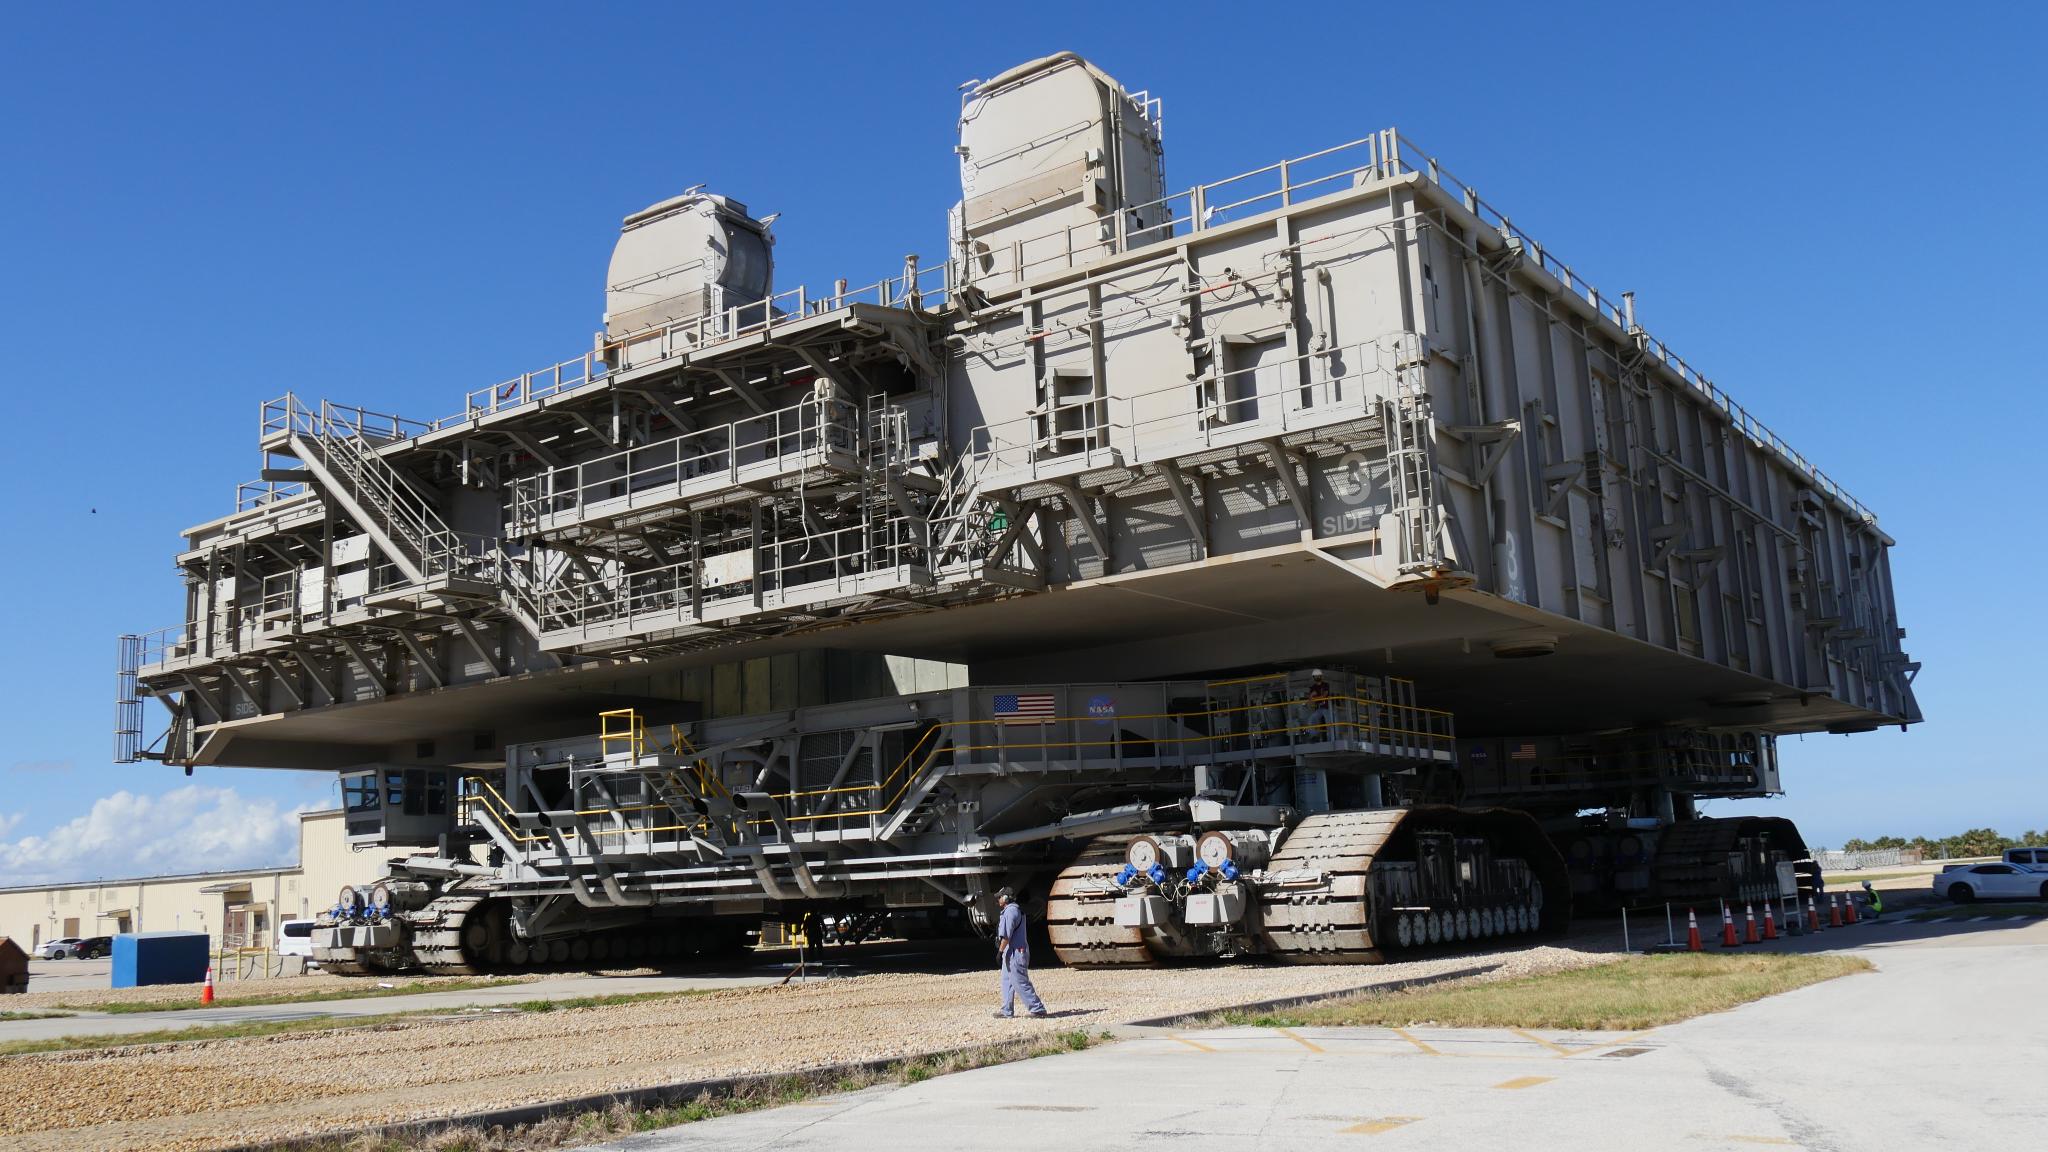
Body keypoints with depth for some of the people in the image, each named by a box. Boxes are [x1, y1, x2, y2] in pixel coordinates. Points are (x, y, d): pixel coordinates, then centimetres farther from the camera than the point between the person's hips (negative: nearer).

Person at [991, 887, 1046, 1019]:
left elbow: (1006, 935, -22)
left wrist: (1000, 951, -18)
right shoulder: (1014, 910, 17)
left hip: (1015, 952, -11)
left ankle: (1037, 1008, -6)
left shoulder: (1010, 911, -17)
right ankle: (1007, 1011, 20)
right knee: (1007, 982, 15)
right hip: (1010, 953, 11)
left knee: (1021, 983, -8)